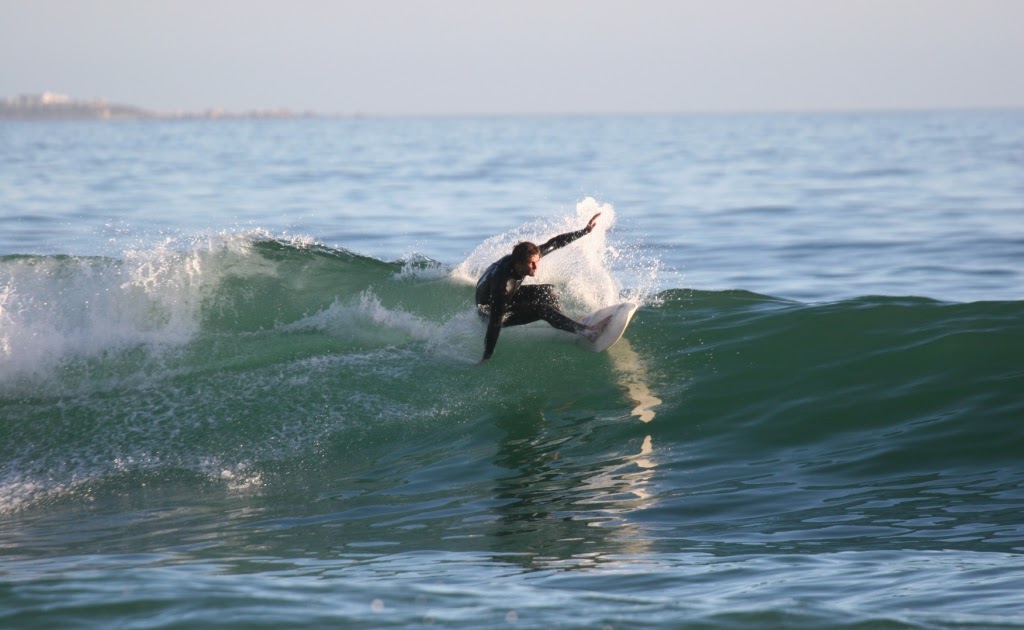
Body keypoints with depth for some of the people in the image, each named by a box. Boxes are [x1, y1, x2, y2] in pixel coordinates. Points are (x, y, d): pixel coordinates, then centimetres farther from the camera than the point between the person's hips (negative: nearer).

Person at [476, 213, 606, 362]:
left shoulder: (529, 256, -22)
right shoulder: (503, 283, -41)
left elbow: (554, 243, -7)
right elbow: (495, 322, -40)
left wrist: (585, 231, -7)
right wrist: (487, 356, -38)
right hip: (489, 310, -8)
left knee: (548, 291, 3)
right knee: (542, 309, -22)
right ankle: (587, 331, -24)